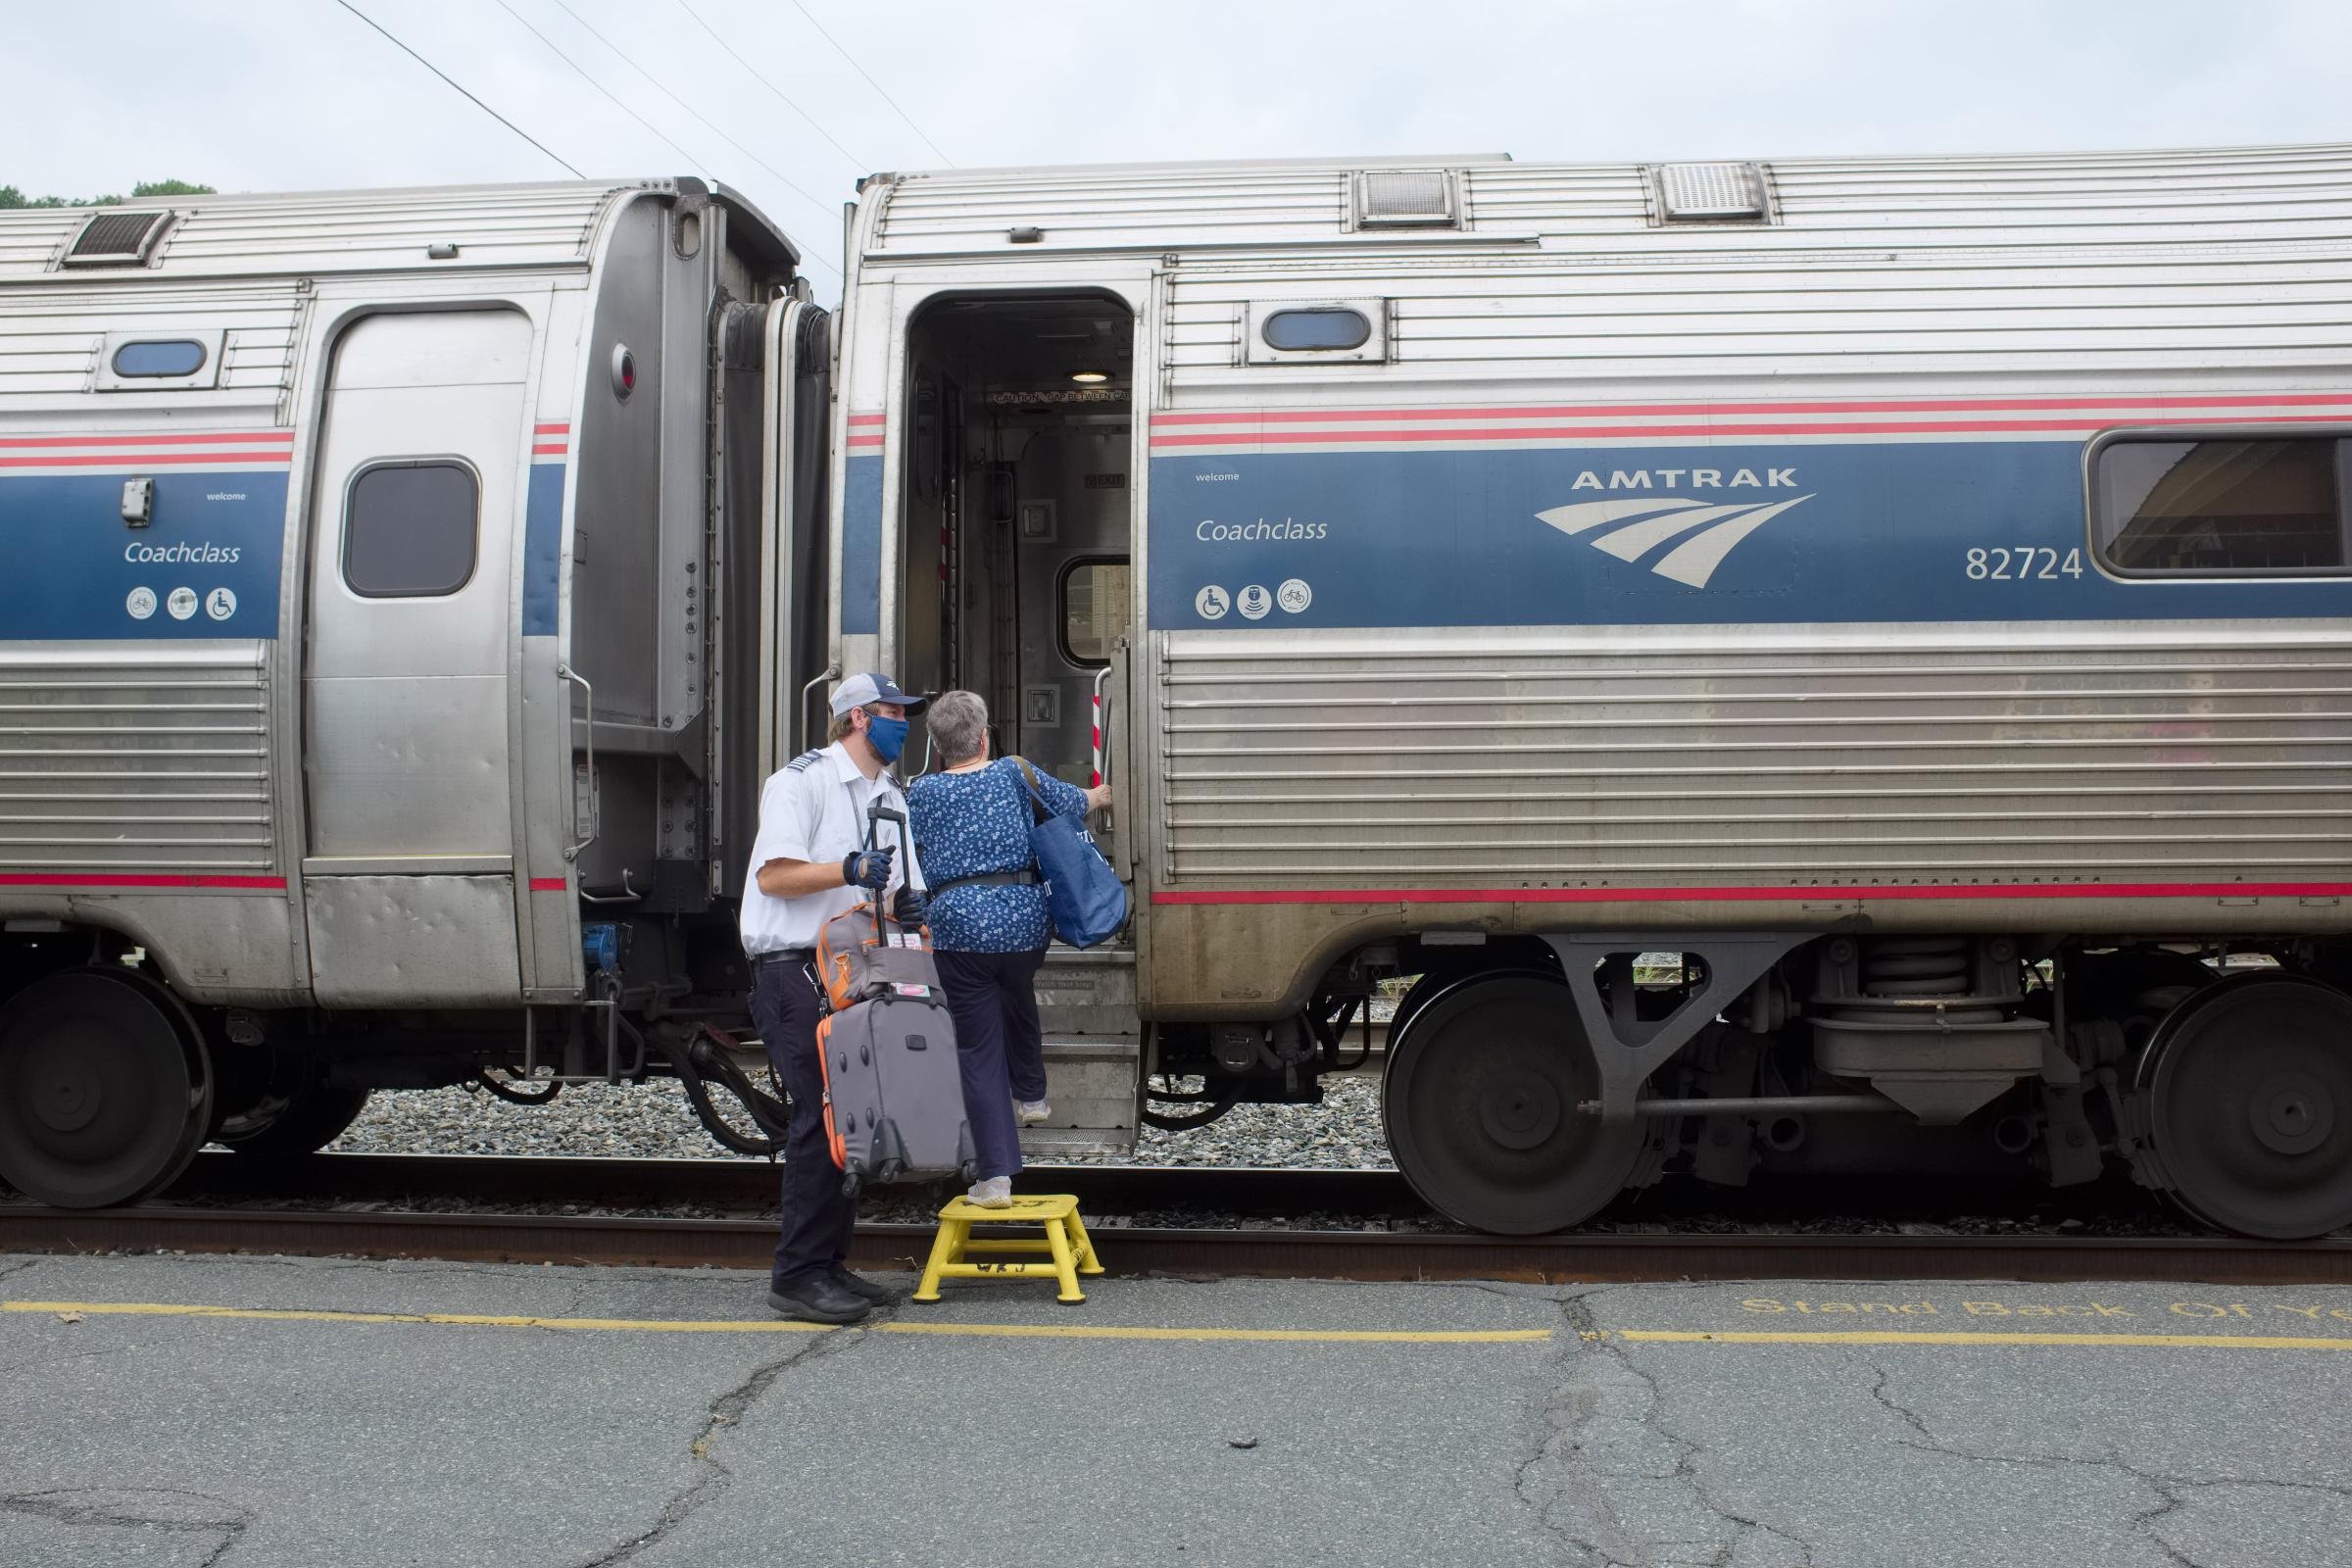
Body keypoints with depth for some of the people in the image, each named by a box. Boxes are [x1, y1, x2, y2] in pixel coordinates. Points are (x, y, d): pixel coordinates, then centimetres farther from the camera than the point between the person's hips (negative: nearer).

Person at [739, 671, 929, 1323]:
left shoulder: (893, 799, 21)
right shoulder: (802, 781, -4)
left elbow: (897, 890, 22)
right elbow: (773, 875, -13)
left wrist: (909, 902, -1)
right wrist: (848, 871, -25)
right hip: (796, 973, -8)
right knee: (824, 1117, -14)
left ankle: (829, 1265, 16)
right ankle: (798, 1276, -9)